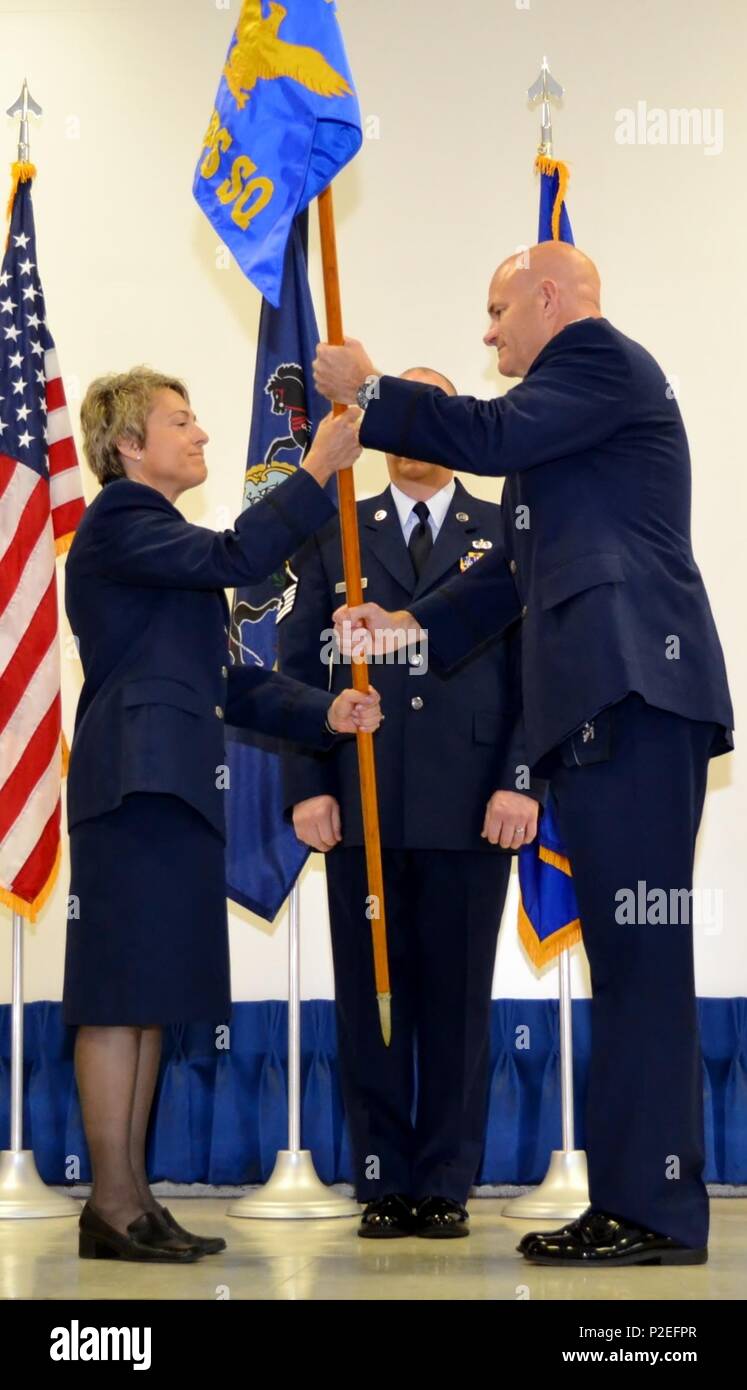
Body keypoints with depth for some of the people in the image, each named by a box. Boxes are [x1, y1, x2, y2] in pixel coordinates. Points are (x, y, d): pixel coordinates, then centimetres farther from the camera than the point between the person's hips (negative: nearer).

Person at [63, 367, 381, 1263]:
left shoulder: (157, 535, 25)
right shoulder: (116, 521, -5)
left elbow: (223, 681, 18)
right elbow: (235, 558, -21)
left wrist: (321, 714, 6)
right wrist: (317, 471, -19)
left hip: (171, 785, 10)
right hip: (134, 781, -10)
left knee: (150, 994, 9)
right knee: (121, 992, -8)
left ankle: (134, 1200, 13)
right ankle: (112, 1207, -4)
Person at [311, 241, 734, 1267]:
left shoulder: (602, 357, 0)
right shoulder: (578, 390, 30)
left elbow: (492, 436, -15)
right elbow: (521, 567, 31)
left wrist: (369, 391, -2)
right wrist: (415, 624, 25)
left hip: (632, 686, -11)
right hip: (603, 703, 11)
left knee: (640, 953, -12)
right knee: (630, 959, 9)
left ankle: (658, 1209, -10)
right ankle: (633, 1204, 13)